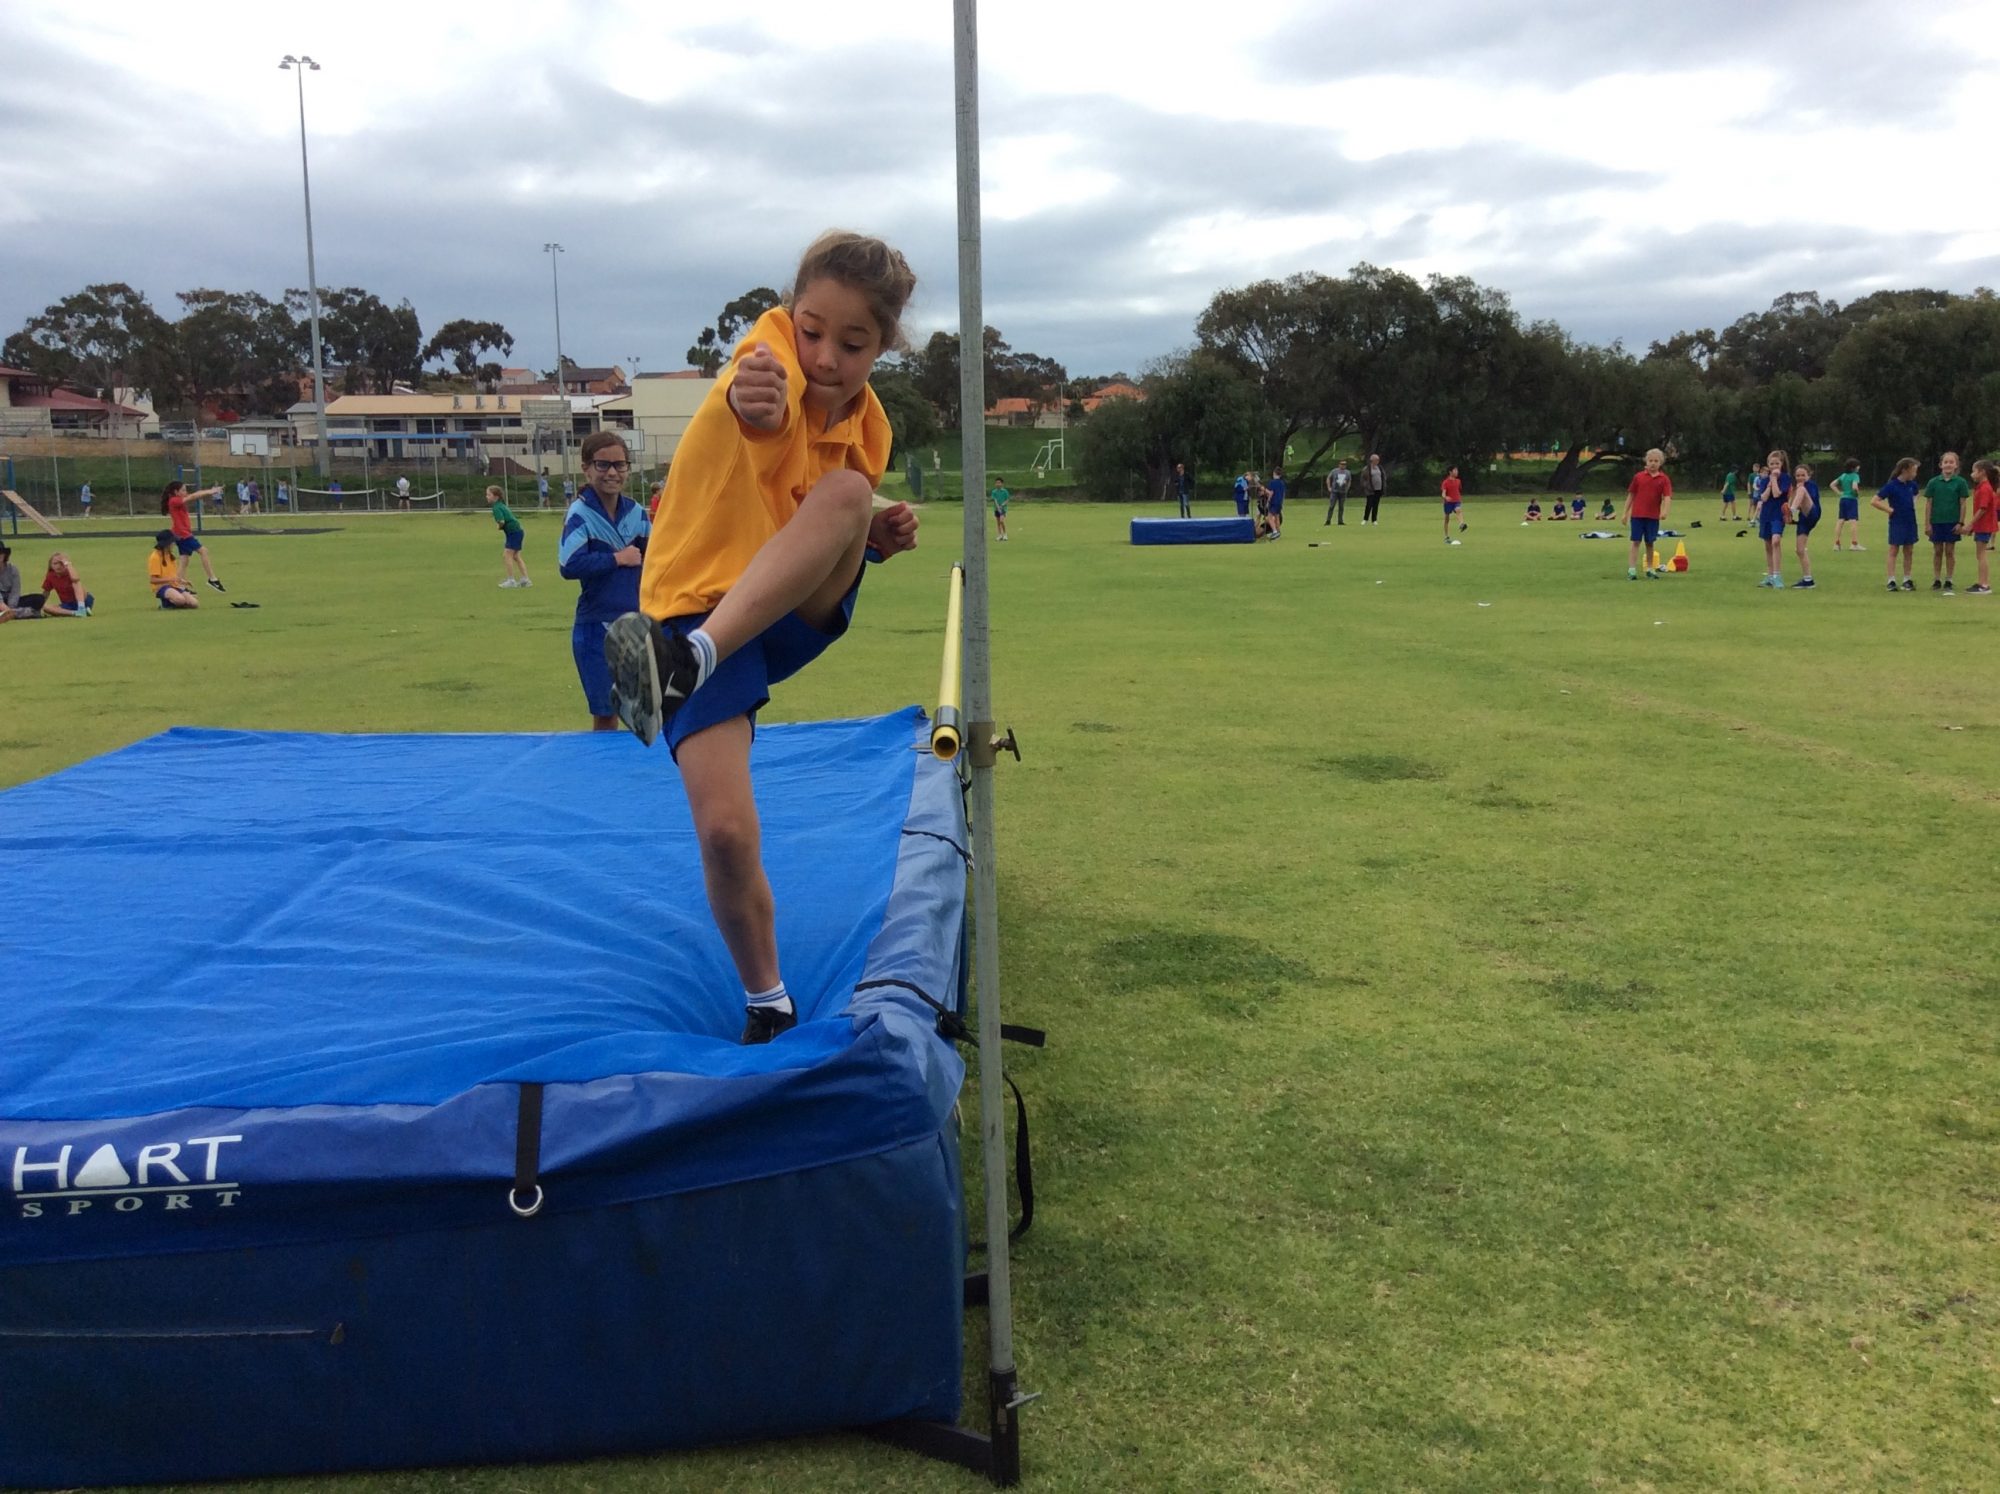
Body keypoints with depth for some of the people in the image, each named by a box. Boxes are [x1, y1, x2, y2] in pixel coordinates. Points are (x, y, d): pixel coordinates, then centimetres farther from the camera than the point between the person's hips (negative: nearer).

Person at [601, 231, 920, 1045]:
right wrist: (754, 395, -67)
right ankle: (768, 1002, 10)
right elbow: (763, 407, -42)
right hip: (700, 609, -3)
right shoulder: (772, 350, -15)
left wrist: (876, 538, -3)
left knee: (846, 489, -28)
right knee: (724, 830, -18)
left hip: (800, 612, 4)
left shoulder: (867, 427, 2)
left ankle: (686, 662, -36)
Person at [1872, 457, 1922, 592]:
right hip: (1897, 523, -6)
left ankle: (1906, 580, 16)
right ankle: (1891, 580, 0)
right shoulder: (1891, 486, -13)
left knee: (1909, 551, 9)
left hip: (1910, 522, 6)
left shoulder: (1912, 485, 5)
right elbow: (1874, 502, -15)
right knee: (1894, 550, -1)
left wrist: (1913, 506, 10)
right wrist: (1889, 509, -15)